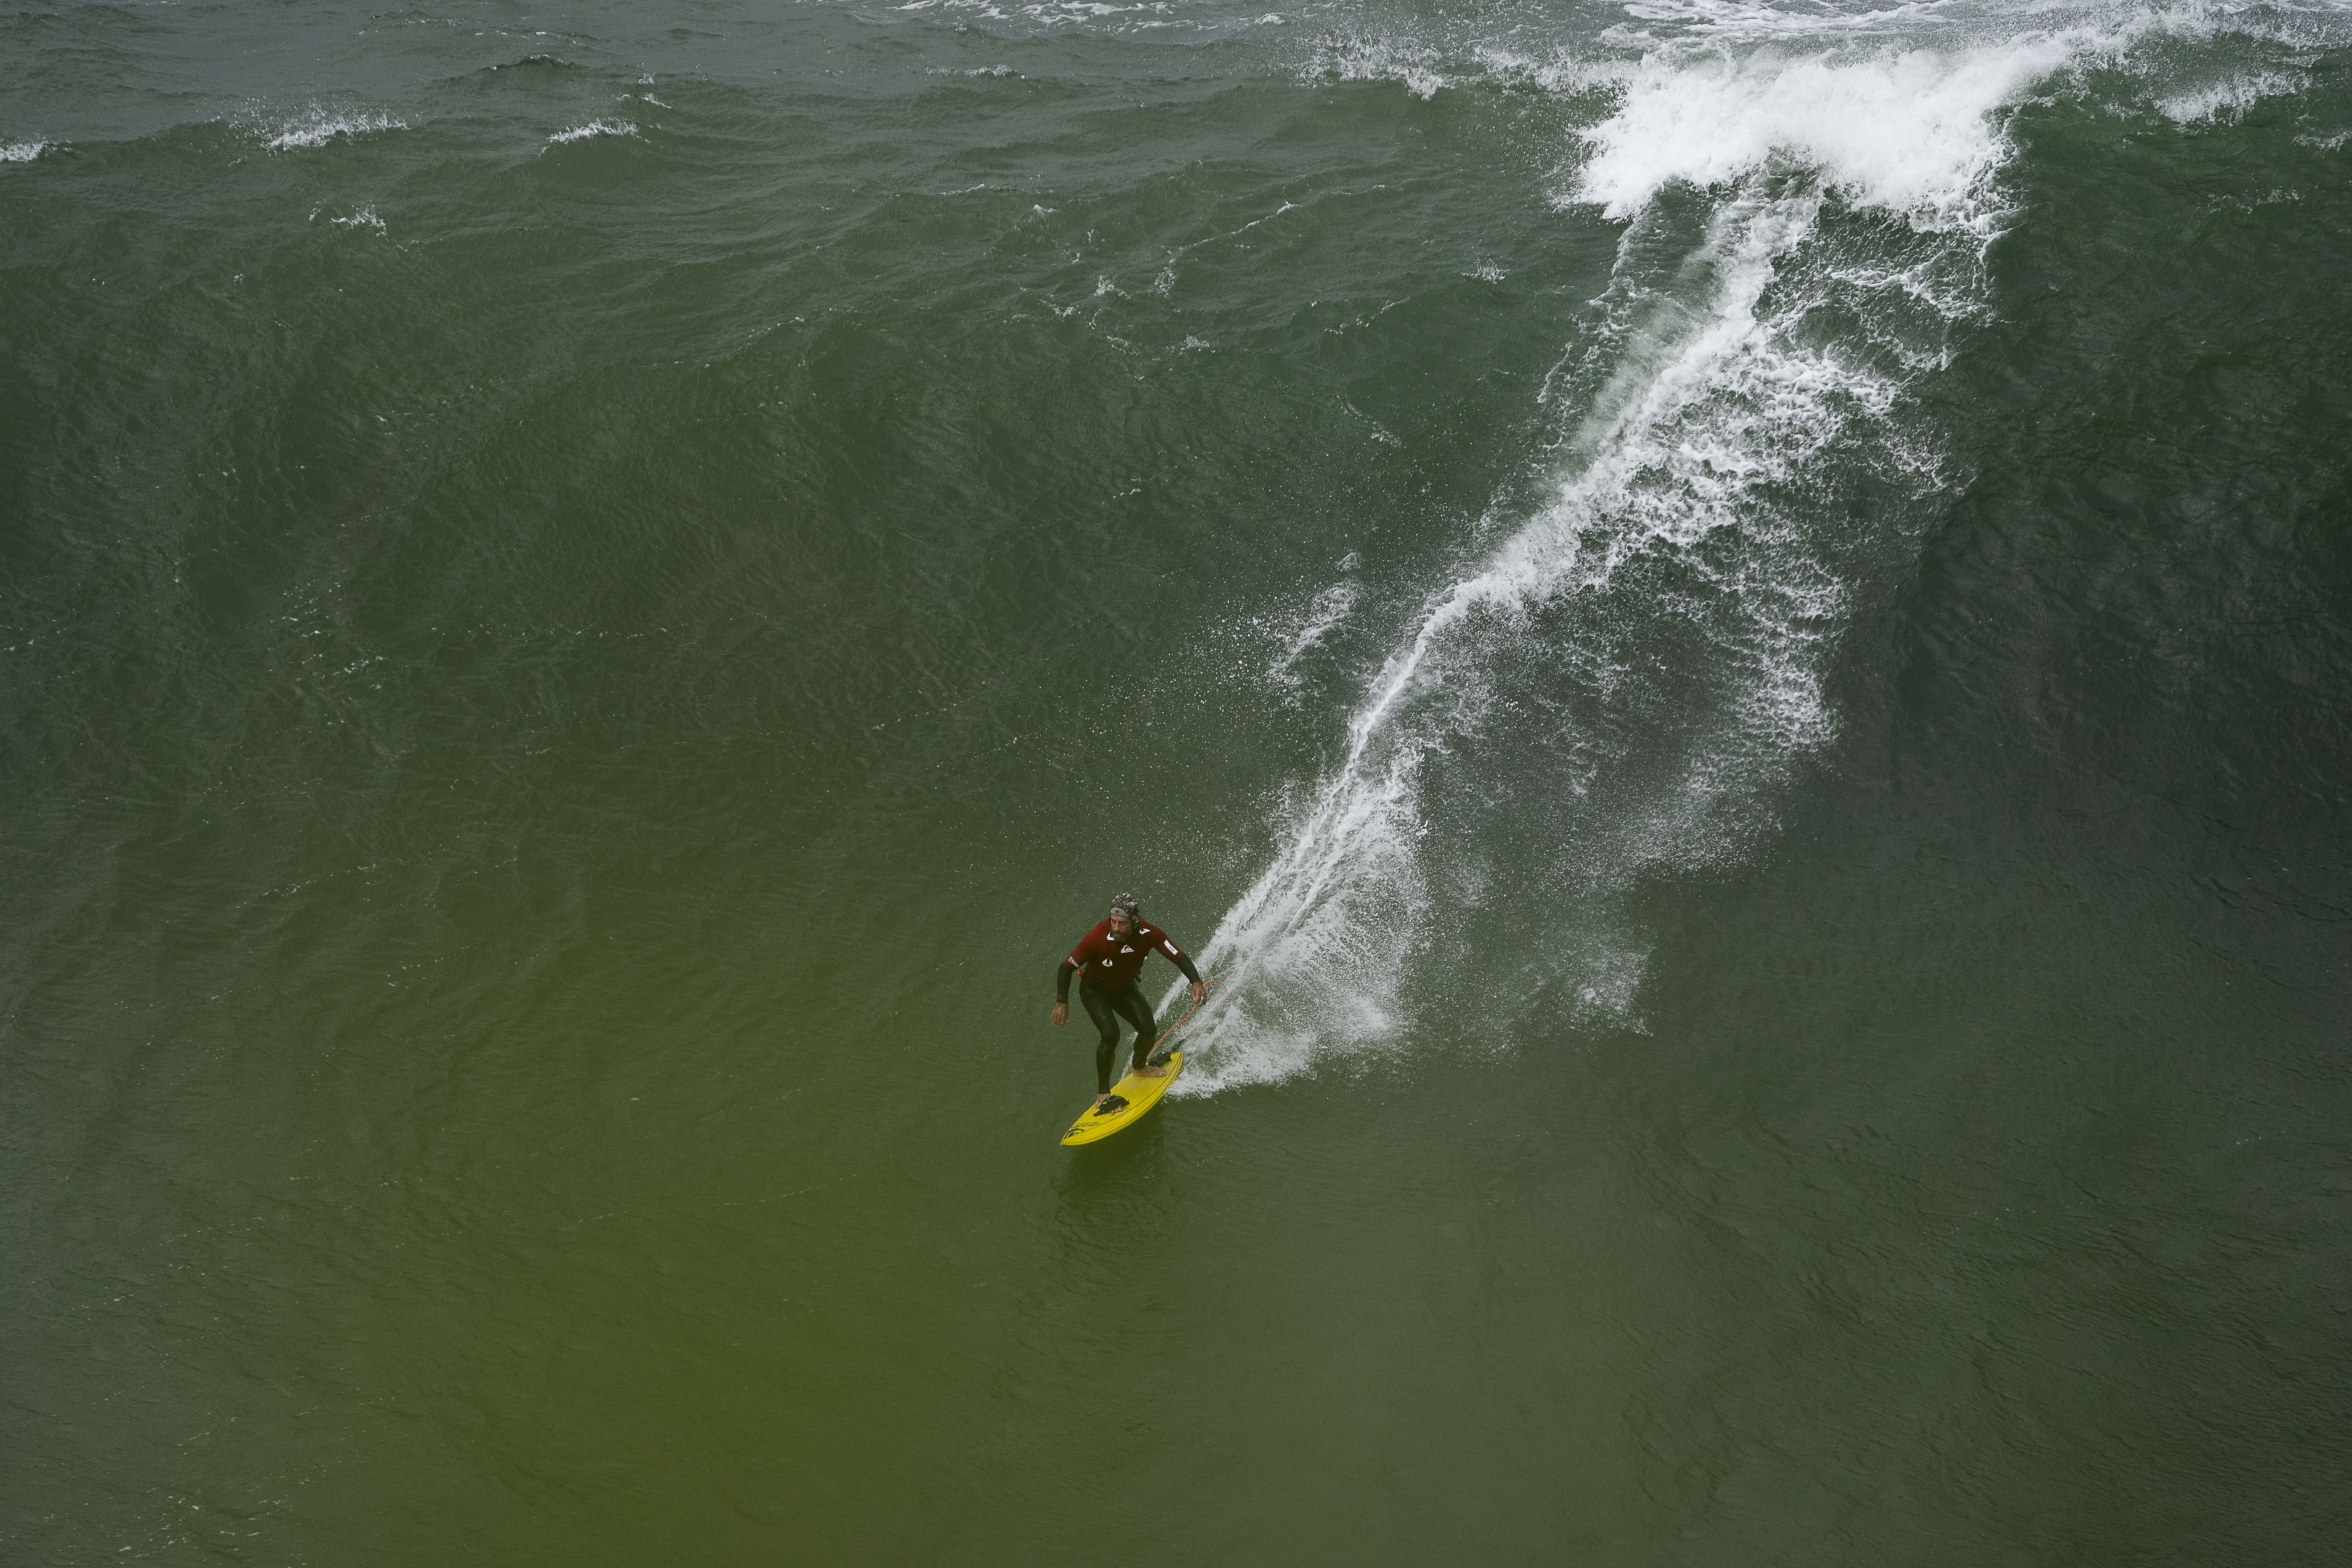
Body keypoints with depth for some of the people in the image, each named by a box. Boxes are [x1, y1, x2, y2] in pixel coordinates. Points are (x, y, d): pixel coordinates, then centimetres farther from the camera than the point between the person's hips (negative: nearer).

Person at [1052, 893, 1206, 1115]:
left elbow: (1179, 957, -23)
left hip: (1126, 989, 4)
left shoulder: (1149, 934, -28)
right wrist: (1062, 1002, -36)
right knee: (1111, 1035, -22)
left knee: (1148, 1030, -7)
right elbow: (1066, 968, -26)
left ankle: (1140, 1066, 29)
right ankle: (1102, 1096, -8)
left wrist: (1196, 981, -41)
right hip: (1095, 992, -4)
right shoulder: (1097, 938, -36)